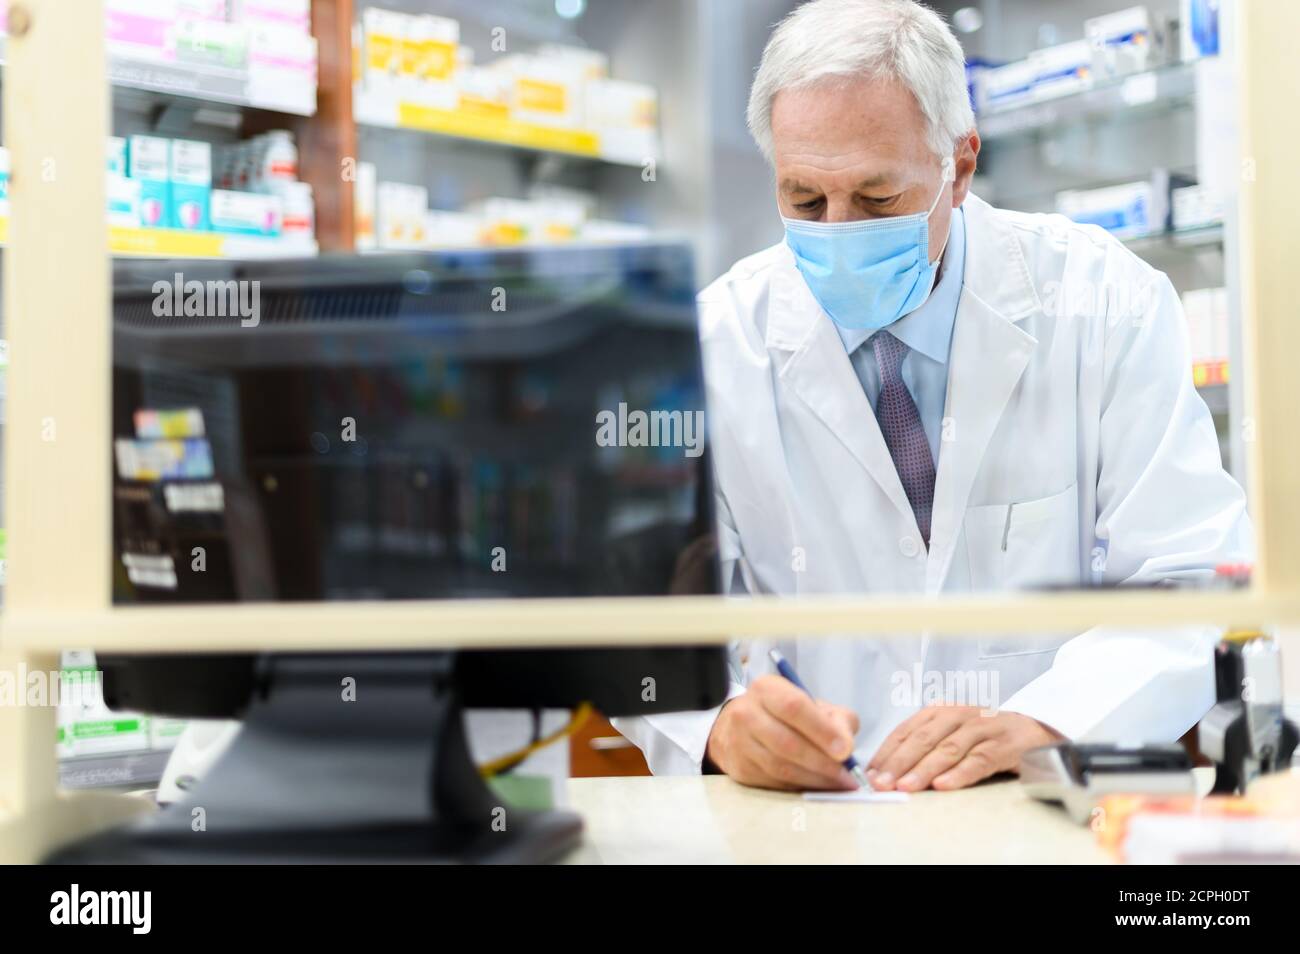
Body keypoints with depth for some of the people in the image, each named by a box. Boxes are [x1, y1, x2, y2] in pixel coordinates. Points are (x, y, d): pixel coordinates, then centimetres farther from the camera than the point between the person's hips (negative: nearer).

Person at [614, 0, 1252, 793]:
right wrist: (723, 722, -26)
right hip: (811, 812, 1)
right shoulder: (710, 346, -1)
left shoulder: (1108, 304, -3)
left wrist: (1037, 725, -27)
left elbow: (1190, 584, -8)